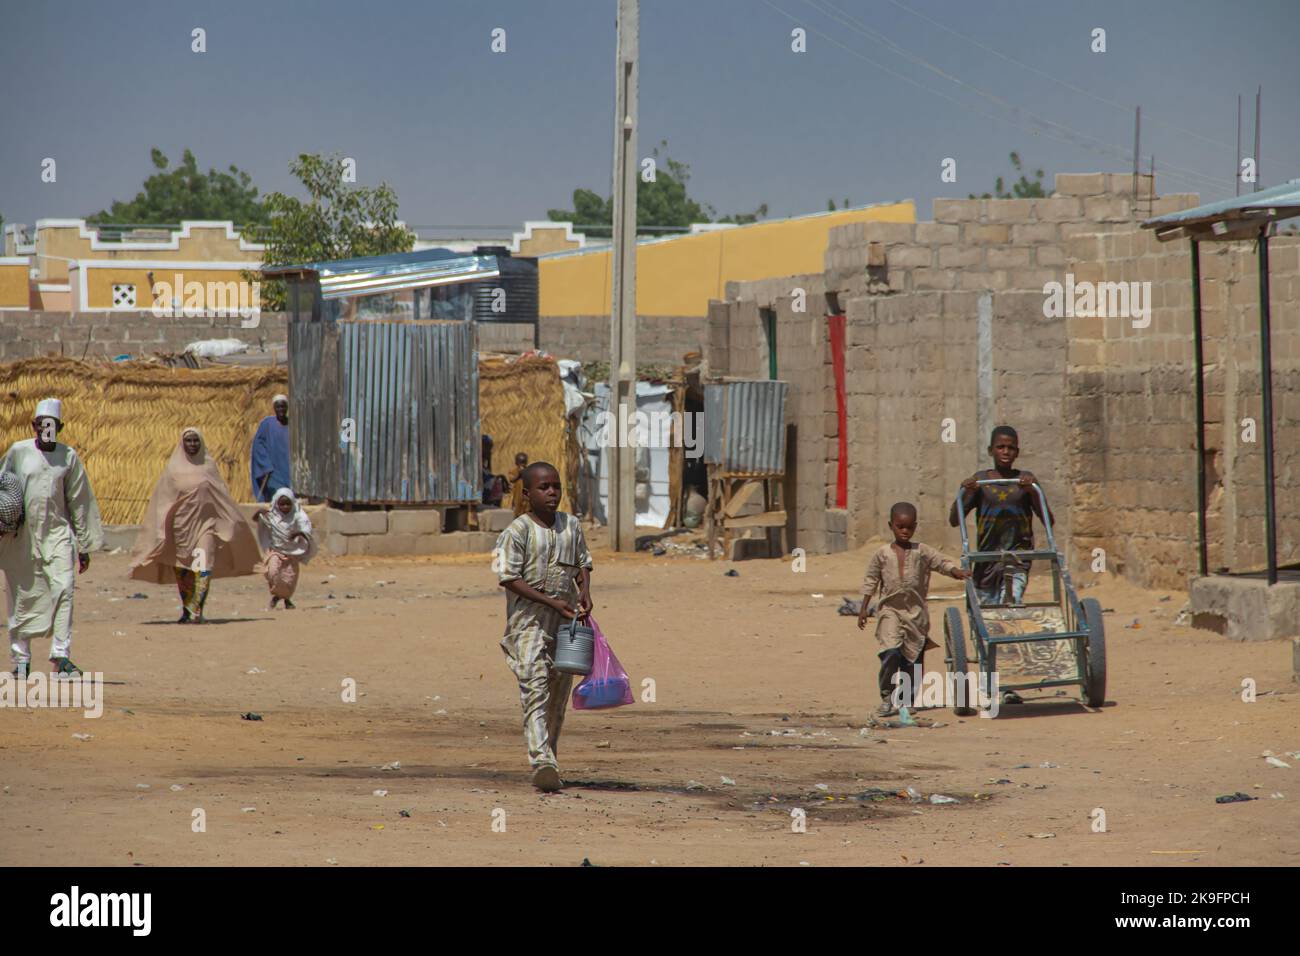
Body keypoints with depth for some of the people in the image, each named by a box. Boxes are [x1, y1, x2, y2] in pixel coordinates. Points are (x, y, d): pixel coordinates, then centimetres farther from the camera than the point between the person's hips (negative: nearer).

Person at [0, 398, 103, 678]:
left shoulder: (68, 456, 6)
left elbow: (79, 502, 9)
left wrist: (84, 546, 8)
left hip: (57, 532, 0)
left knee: (63, 589, -14)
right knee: (23, 596, 3)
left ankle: (60, 658, -17)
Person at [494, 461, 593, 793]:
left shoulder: (571, 526, 9)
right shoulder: (517, 531, -9)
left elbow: (582, 565, 20)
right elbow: (509, 578, -12)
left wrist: (584, 591, -2)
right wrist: (552, 603, -18)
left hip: (565, 621, 6)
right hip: (529, 620, -6)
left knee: (558, 694, 10)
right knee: (535, 690, -16)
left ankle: (549, 758, 22)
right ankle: (542, 763, -27)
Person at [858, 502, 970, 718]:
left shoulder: (922, 552, 3)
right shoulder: (882, 554, 2)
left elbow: (942, 562, -2)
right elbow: (870, 581, 8)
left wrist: (956, 571, -23)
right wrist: (864, 609, 7)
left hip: (916, 611, 2)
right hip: (890, 609, -2)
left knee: (913, 656, 6)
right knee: (891, 651, -19)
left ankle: (907, 700, 20)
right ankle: (886, 698, -13)